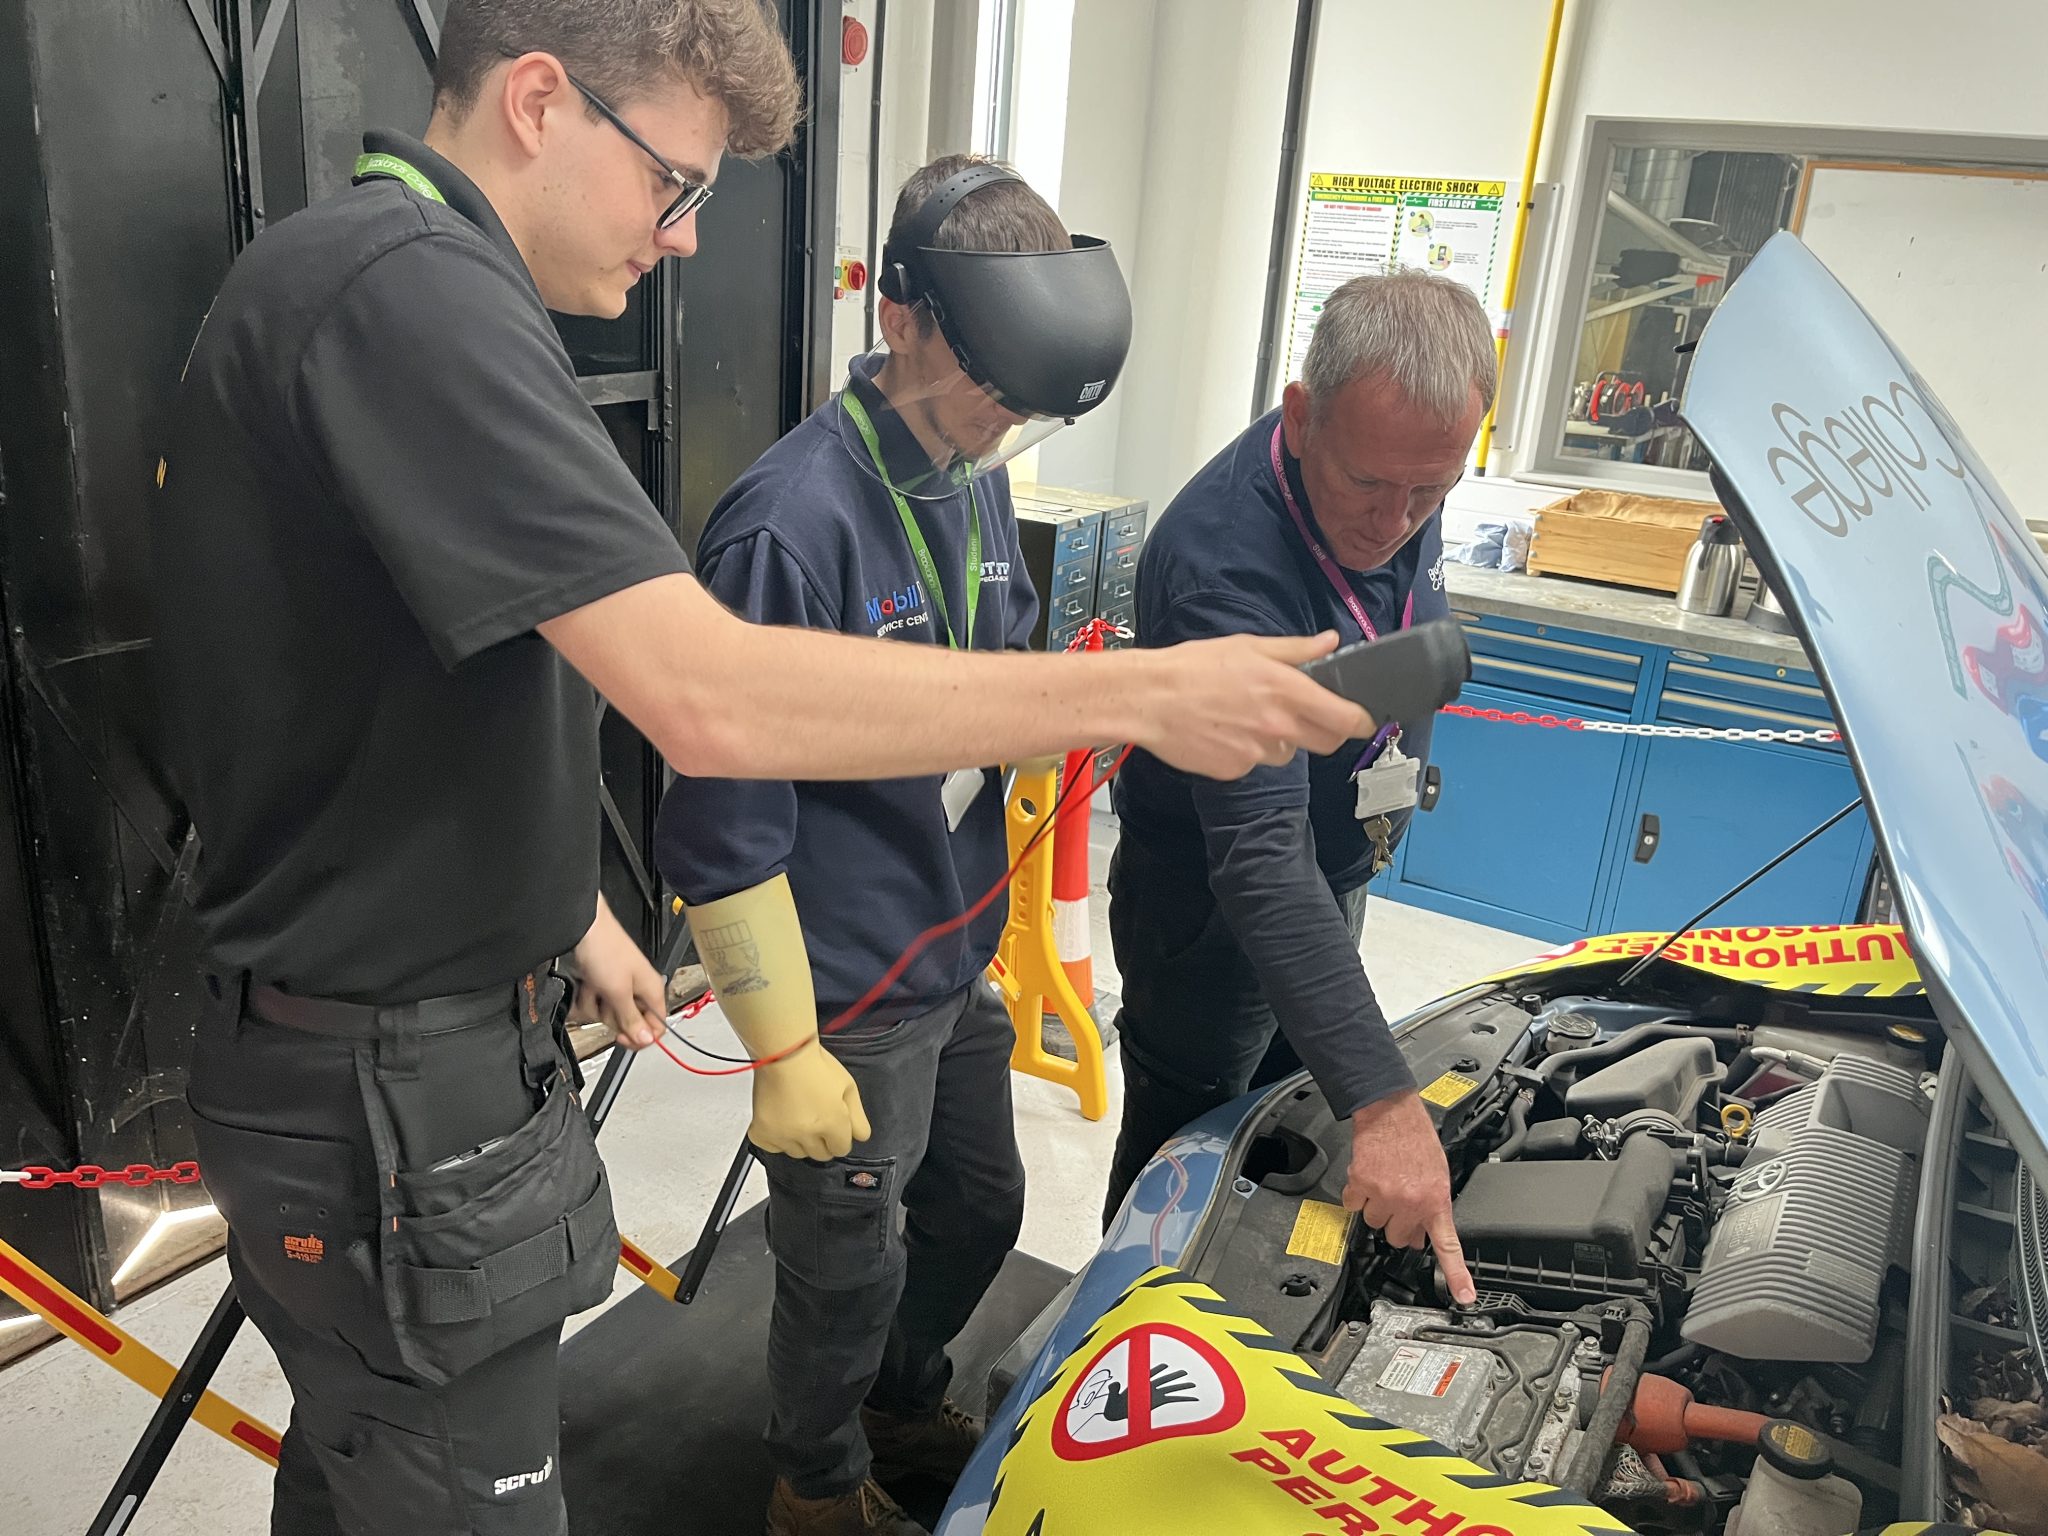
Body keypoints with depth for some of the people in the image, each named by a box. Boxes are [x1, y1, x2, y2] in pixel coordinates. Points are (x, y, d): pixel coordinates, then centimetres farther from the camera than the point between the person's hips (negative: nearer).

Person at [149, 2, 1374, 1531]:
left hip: (353, 1047, 10)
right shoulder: (409, 288, -24)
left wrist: (572, 914, 21)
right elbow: (713, 700, -34)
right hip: (393, 1106, -10)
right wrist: (1150, 692, -27)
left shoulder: (367, 278, 12)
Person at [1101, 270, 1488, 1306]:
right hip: (1213, 915, -7)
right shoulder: (1225, 567, -38)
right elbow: (1261, 860, -43)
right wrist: (1384, 1104, -46)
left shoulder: (1393, 489, -11)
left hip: (1333, 881, 8)